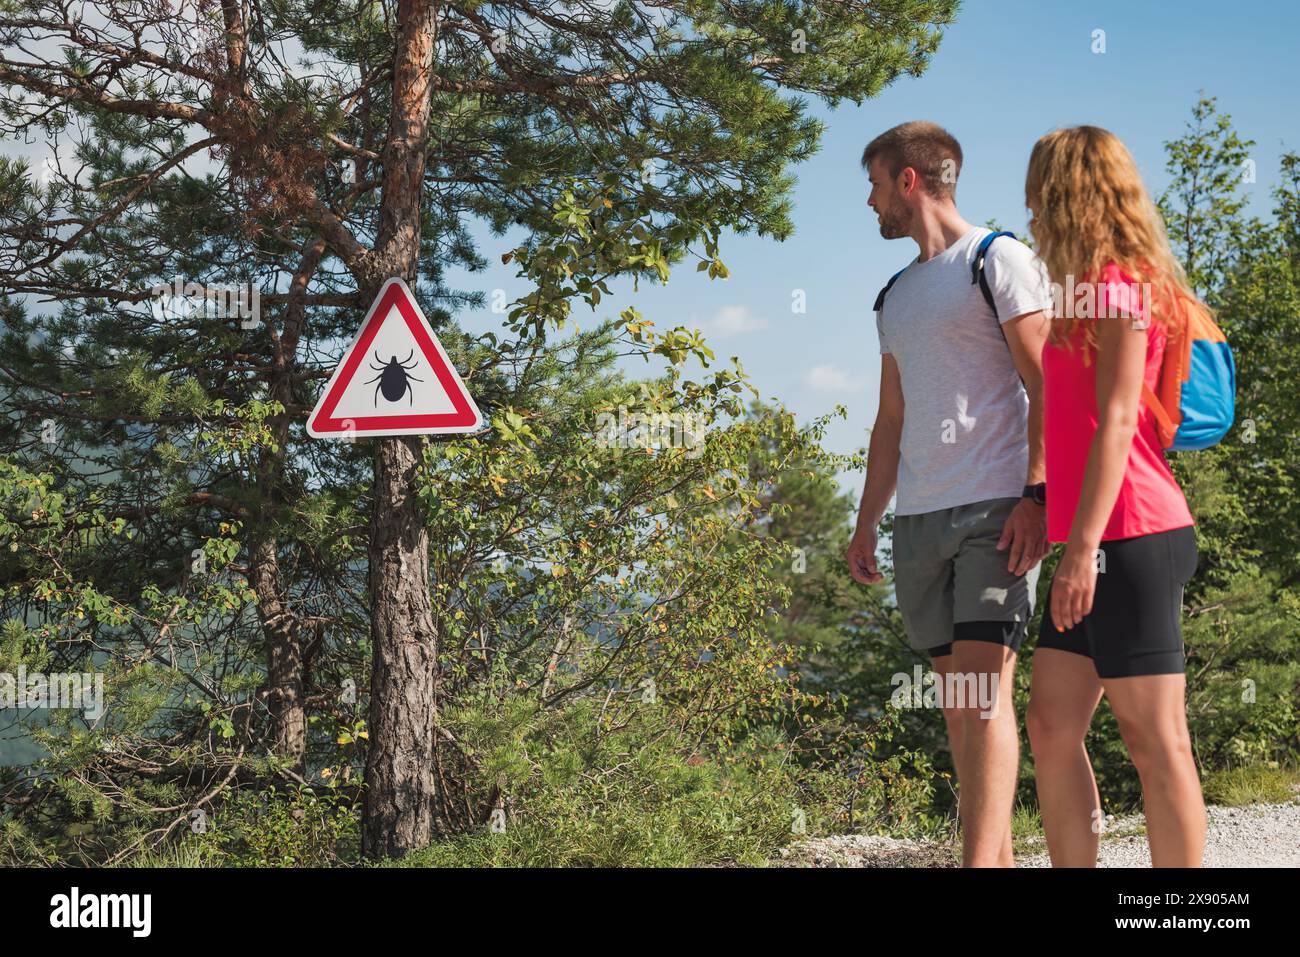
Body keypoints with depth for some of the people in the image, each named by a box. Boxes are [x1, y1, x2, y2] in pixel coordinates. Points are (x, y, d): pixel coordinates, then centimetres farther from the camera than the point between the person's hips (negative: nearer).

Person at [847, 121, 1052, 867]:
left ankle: (981, 861, -20)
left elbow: (1045, 385, -8)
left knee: (982, 690, -15)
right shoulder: (896, 296, 21)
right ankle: (999, 856, 10)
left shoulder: (999, 260, -1)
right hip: (919, 519, 7)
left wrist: (1036, 495, -18)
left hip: (995, 509, -7)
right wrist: (867, 522, 18)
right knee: (958, 697, 6)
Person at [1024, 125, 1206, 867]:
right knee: (1052, 728, 8)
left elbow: (1117, 421, -16)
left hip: (1132, 538, -10)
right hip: (1106, 543, 10)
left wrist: (1083, 547, -21)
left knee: (1157, 742, -6)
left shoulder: (1118, 283, -8)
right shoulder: (1105, 286, 19)